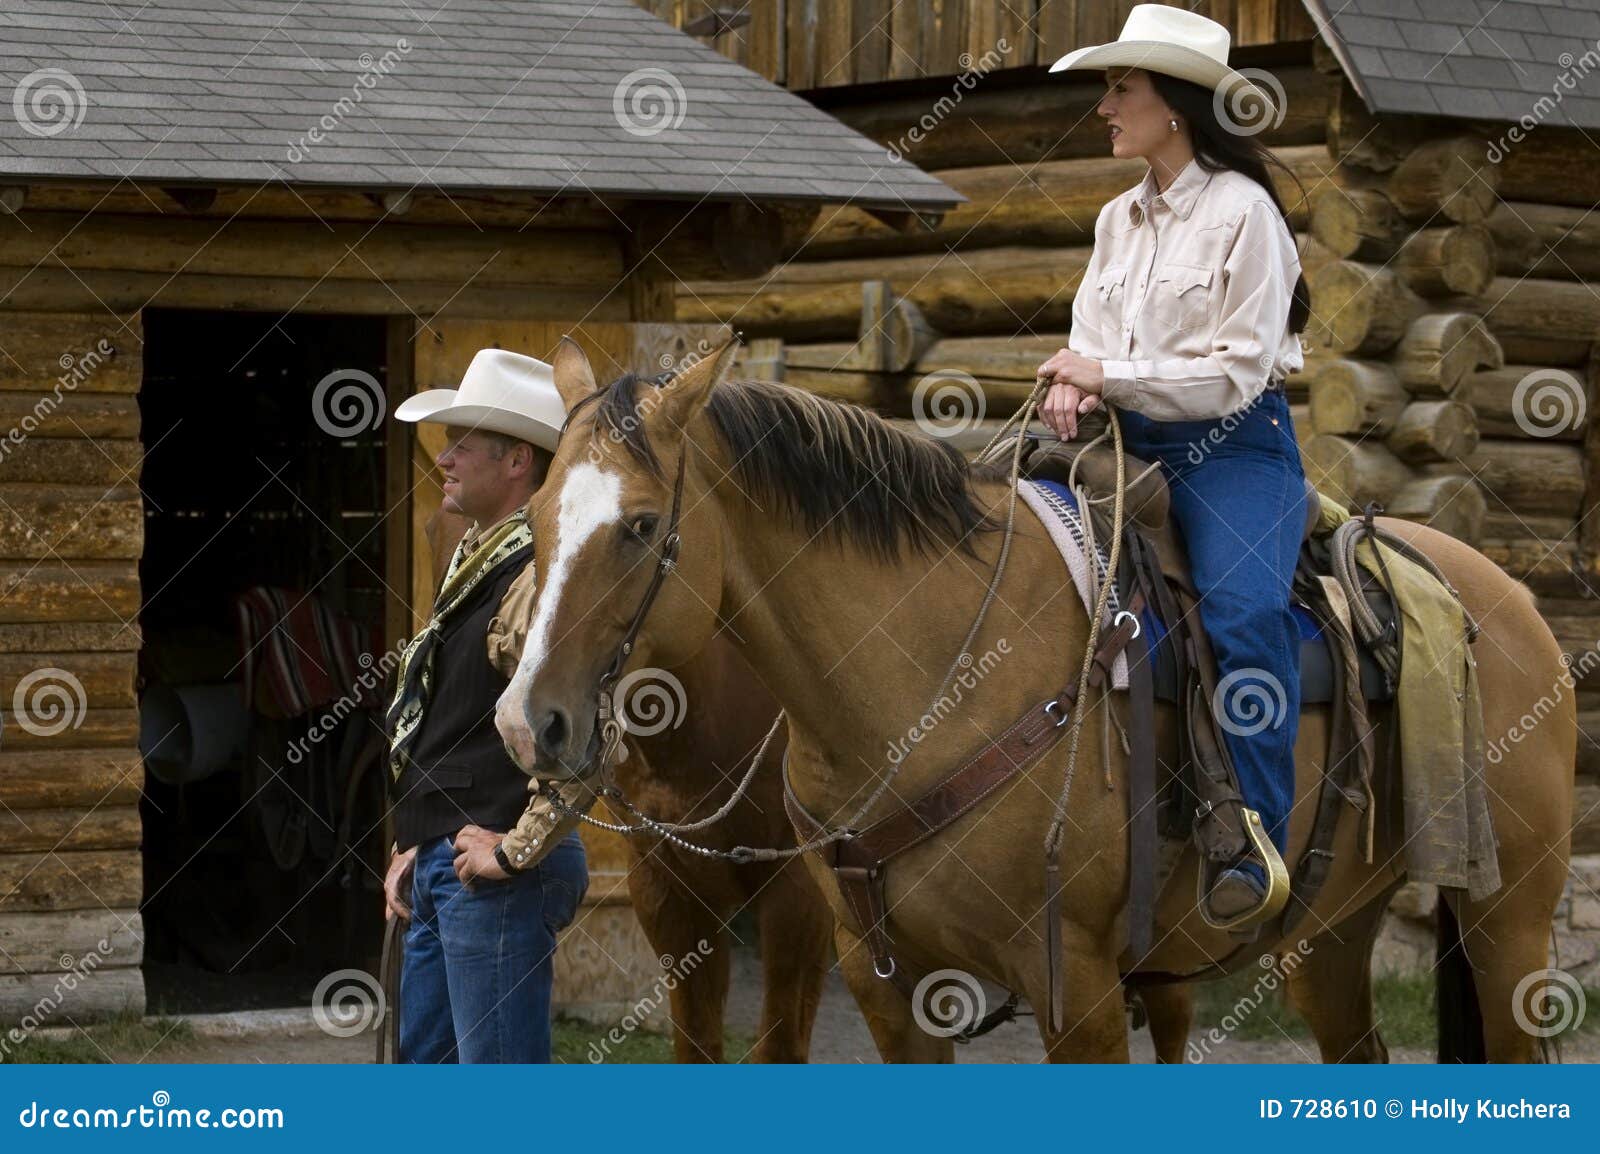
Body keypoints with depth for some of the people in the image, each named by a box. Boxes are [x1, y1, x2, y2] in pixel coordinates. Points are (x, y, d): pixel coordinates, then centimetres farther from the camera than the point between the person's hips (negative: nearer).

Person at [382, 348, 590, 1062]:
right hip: (440, 872, 11)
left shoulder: (542, 576, -17)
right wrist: (411, 849, 20)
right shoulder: (471, 566, 16)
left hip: (499, 882, -11)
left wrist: (516, 848, -21)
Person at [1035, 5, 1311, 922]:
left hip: (1231, 450, -7)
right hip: (1131, 444, 7)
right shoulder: (1120, 219, 14)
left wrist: (1110, 378, -14)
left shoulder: (1242, 210, -9)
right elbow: (1094, 339, 16)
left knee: (1246, 612, -31)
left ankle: (1255, 845, -23)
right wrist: (1073, 386, -8)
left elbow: (1238, 373, -13)